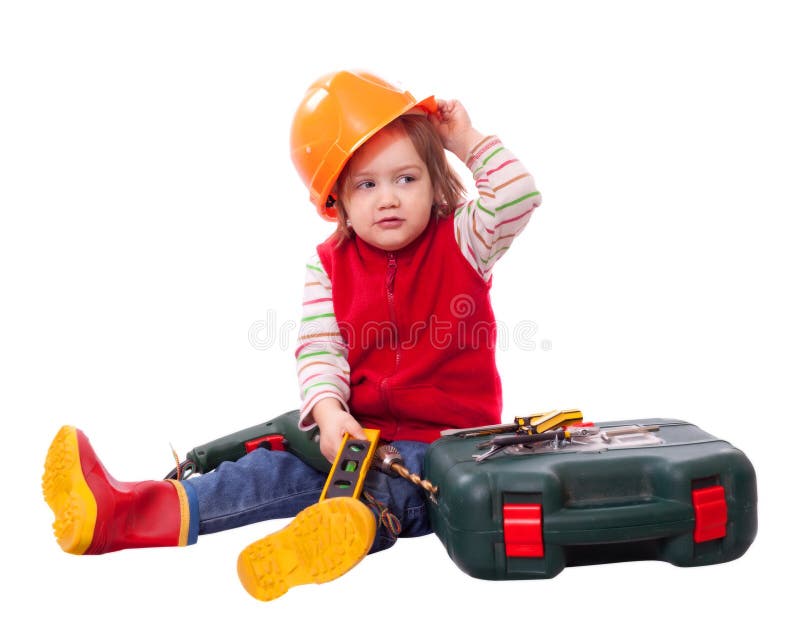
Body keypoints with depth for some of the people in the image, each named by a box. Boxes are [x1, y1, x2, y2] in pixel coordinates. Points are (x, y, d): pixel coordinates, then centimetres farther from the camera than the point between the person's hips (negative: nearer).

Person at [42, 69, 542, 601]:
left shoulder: (460, 241, 1)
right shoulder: (330, 265, 6)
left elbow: (517, 200, -17)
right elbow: (319, 349, -5)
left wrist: (471, 143, -9)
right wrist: (329, 411, -23)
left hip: (445, 436, -2)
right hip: (363, 428, 2)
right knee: (285, 463, -20)